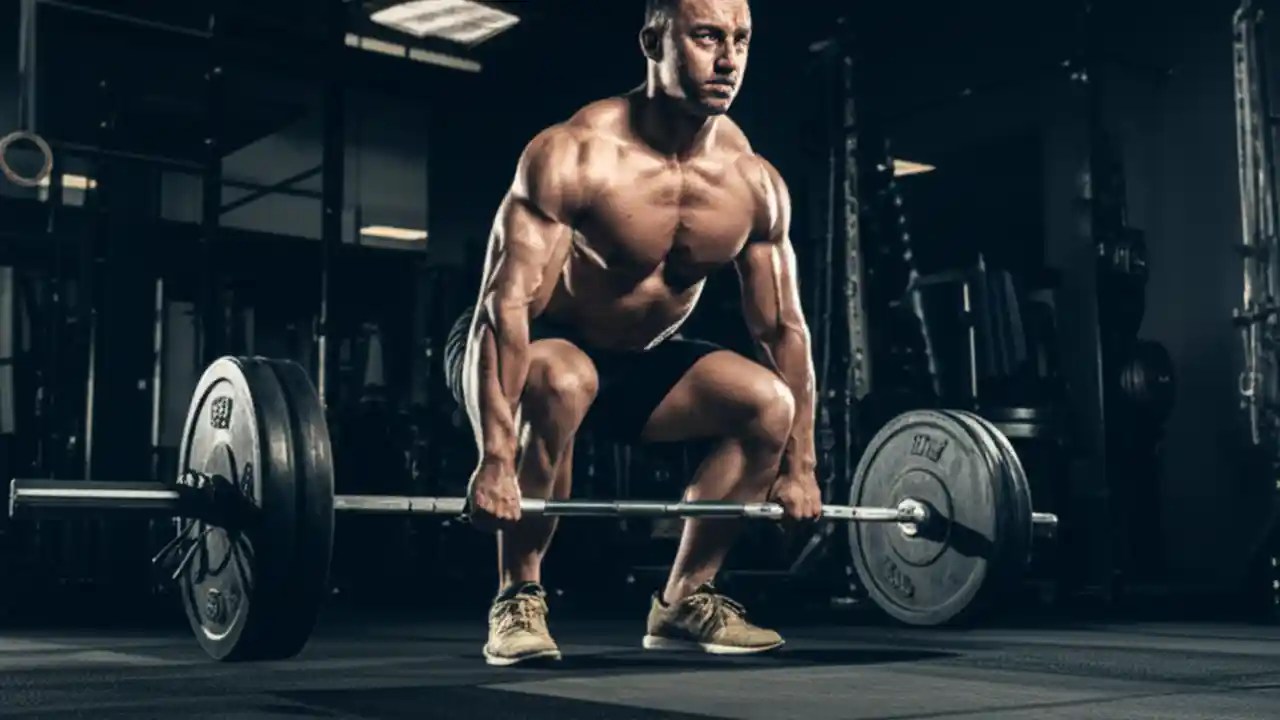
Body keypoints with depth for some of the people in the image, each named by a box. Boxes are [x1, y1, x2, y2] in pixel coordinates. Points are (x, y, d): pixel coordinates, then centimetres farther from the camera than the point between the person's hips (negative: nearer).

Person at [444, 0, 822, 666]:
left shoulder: (754, 182, -11)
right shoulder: (574, 156, -27)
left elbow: (783, 328, -3)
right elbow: (506, 302, -34)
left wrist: (798, 467, -3)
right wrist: (496, 457, -42)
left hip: (638, 361, 6)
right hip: (517, 351, -5)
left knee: (769, 402, -13)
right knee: (561, 382, -38)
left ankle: (685, 600, 1)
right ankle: (517, 600, -19)